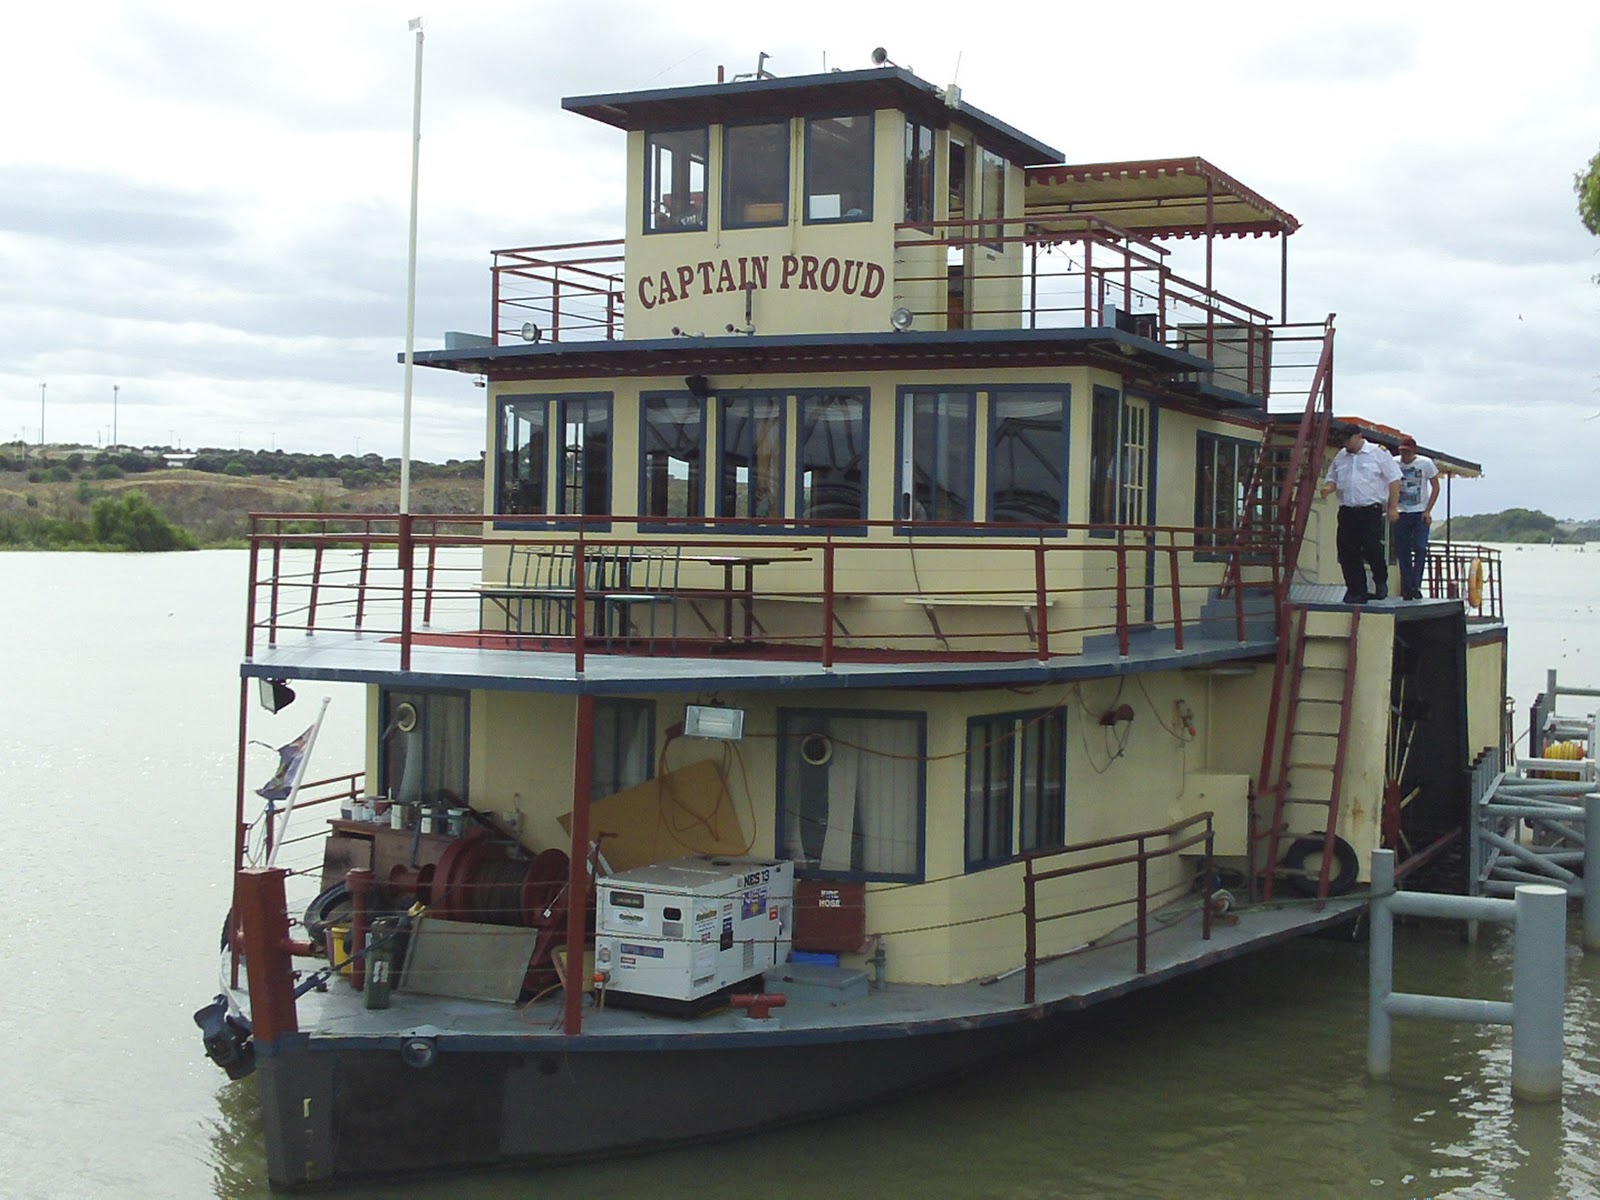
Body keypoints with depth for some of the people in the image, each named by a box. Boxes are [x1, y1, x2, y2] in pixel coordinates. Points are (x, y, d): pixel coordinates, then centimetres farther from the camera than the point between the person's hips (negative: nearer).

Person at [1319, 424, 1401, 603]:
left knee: (1372, 548, -14)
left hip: (1371, 510, -5)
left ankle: (1381, 582, 13)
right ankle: (1357, 592, 7)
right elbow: (1332, 479, 22)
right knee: (1348, 553, 0)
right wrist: (1328, 487, -3)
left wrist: (1393, 507, -5)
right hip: (1347, 512, 5)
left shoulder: (1378, 454, 1)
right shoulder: (1340, 457, 16)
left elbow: (1393, 480, 0)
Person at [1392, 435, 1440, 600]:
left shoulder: (1426, 463, -2)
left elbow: (1435, 487, 3)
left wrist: (1428, 511, -6)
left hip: (1420, 513, -2)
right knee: (1402, 551, 1)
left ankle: (1415, 586, -11)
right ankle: (1407, 588, 7)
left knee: (1420, 548, -13)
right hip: (1401, 513, 2)